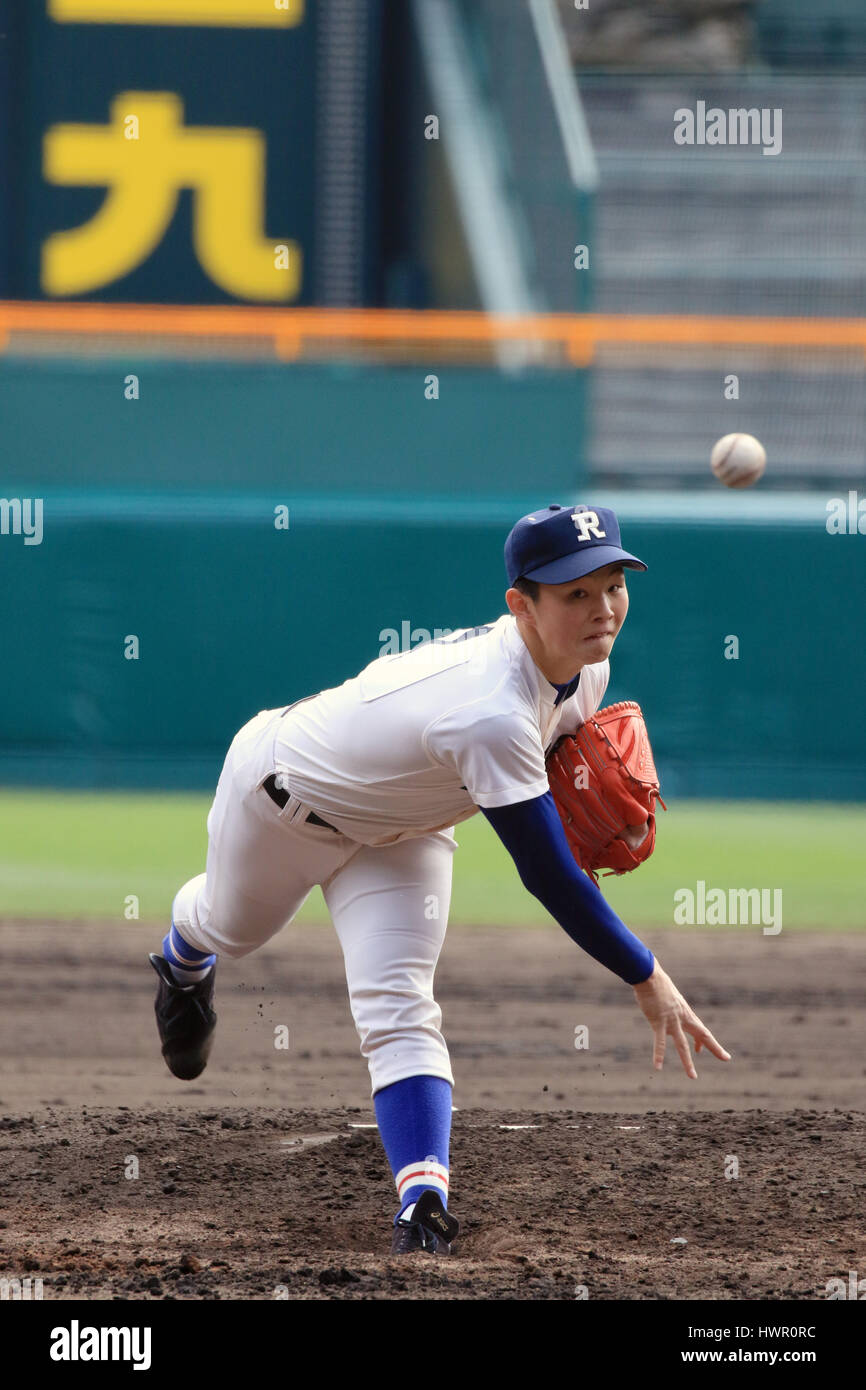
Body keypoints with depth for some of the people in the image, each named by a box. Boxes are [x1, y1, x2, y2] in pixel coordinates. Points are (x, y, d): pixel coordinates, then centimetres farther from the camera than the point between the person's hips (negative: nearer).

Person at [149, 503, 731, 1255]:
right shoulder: (492, 713, -48)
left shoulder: (586, 667, -22)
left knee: (398, 1008, -14)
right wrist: (646, 979, -39)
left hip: (399, 834, 5)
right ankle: (184, 958, 64)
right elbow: (548, 875, -44)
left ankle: (423, 1209, -26)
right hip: (284, 791, -5)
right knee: (236, 925, 27)